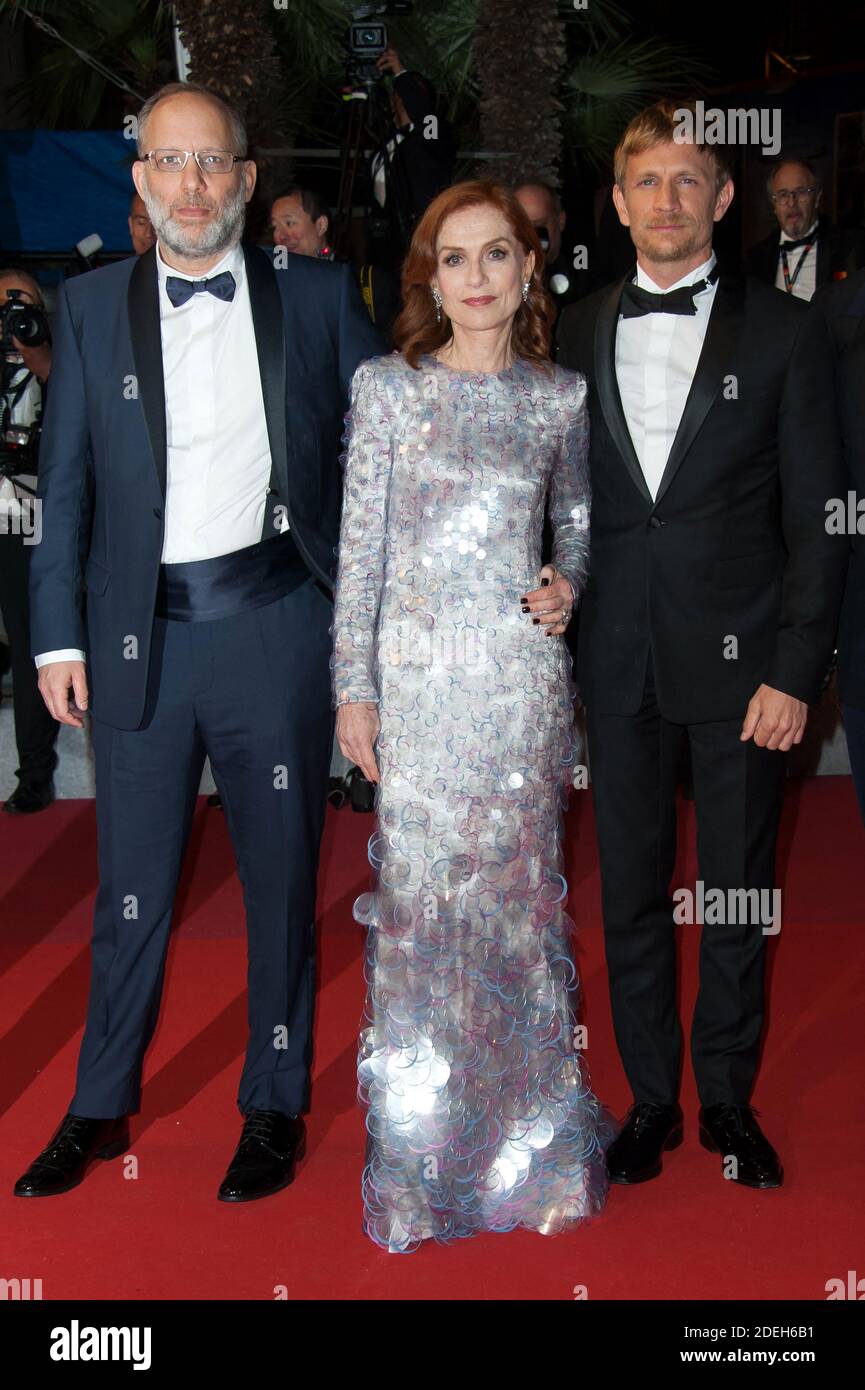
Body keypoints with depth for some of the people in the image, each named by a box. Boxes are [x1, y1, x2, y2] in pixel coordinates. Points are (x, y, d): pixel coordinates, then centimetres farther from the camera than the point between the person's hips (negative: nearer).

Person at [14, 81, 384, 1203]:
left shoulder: (318, 296, 5)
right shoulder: (90, 308, 7)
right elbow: (61, 483, 7)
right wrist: (58, 635, 2)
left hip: (276, 625, -1)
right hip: (139, 634, 1)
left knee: (282, 877, 9)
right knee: (132, 885, 9)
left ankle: (276, 1107, 26)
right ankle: (102, 1107, 27)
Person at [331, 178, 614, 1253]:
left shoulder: (560, 396, 5)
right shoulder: (387, 387, 0)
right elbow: (359, 548, -1)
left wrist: (568, 587, -6)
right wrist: (353, 687, -4)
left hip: (525, 674, 1)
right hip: (419, 673, -1)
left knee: (520, 893, 8)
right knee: (419, 896, 3)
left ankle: (528, 1137, 26)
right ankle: (425, 1156, 21)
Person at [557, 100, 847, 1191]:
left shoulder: (781, 332, 2)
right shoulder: (575, 334, 9)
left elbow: (818, 518, -1)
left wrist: (796, 671, -8)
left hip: (738, 657, -2)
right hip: (617, 661, 2)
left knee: (737, 897, 7)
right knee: (629, 893, 9)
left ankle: (729, 1099, 25)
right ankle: (651, 1099, 25)